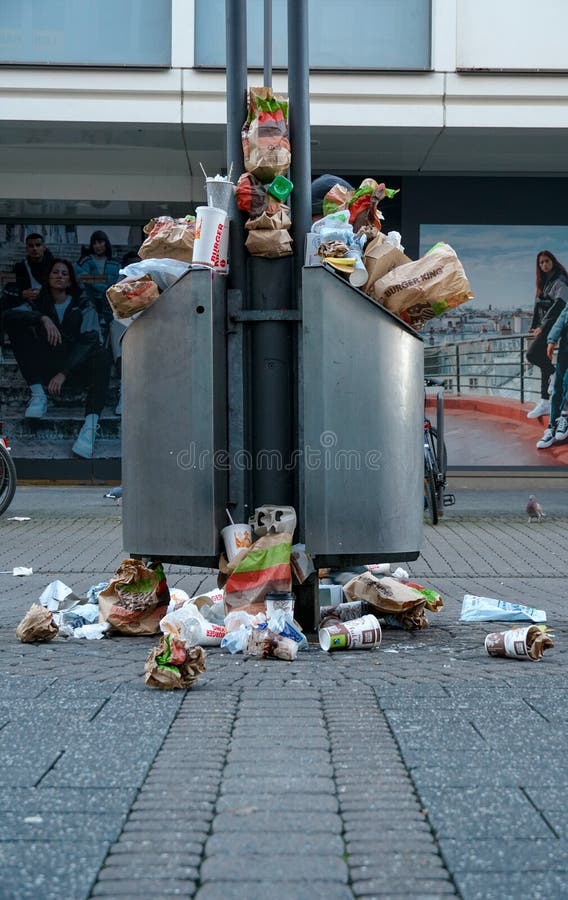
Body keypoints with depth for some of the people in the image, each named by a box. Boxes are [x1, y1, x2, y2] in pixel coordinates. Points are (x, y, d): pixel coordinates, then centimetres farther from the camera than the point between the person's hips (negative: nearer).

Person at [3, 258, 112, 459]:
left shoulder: (84, 309, 11)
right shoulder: (37, 305, 15)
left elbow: (88, 341, -7)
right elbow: (10, 314, -7)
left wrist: (64, 373, -22)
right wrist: (43, 319, -25)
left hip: (75, 366, -1)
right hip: (44, 365, 1)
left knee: (102, 356, -34)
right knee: (12, 323, -15)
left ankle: (90, 425, -53)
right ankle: (38, 394, -24)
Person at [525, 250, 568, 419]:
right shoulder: (544, 282, 19)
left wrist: (542, 326, -21)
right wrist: (534, 326, 10)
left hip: (554, 324, -9)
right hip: (544, 326, 9)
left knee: (532, 355, -21)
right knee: (543, 360, 4)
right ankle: (545, 402, 5)